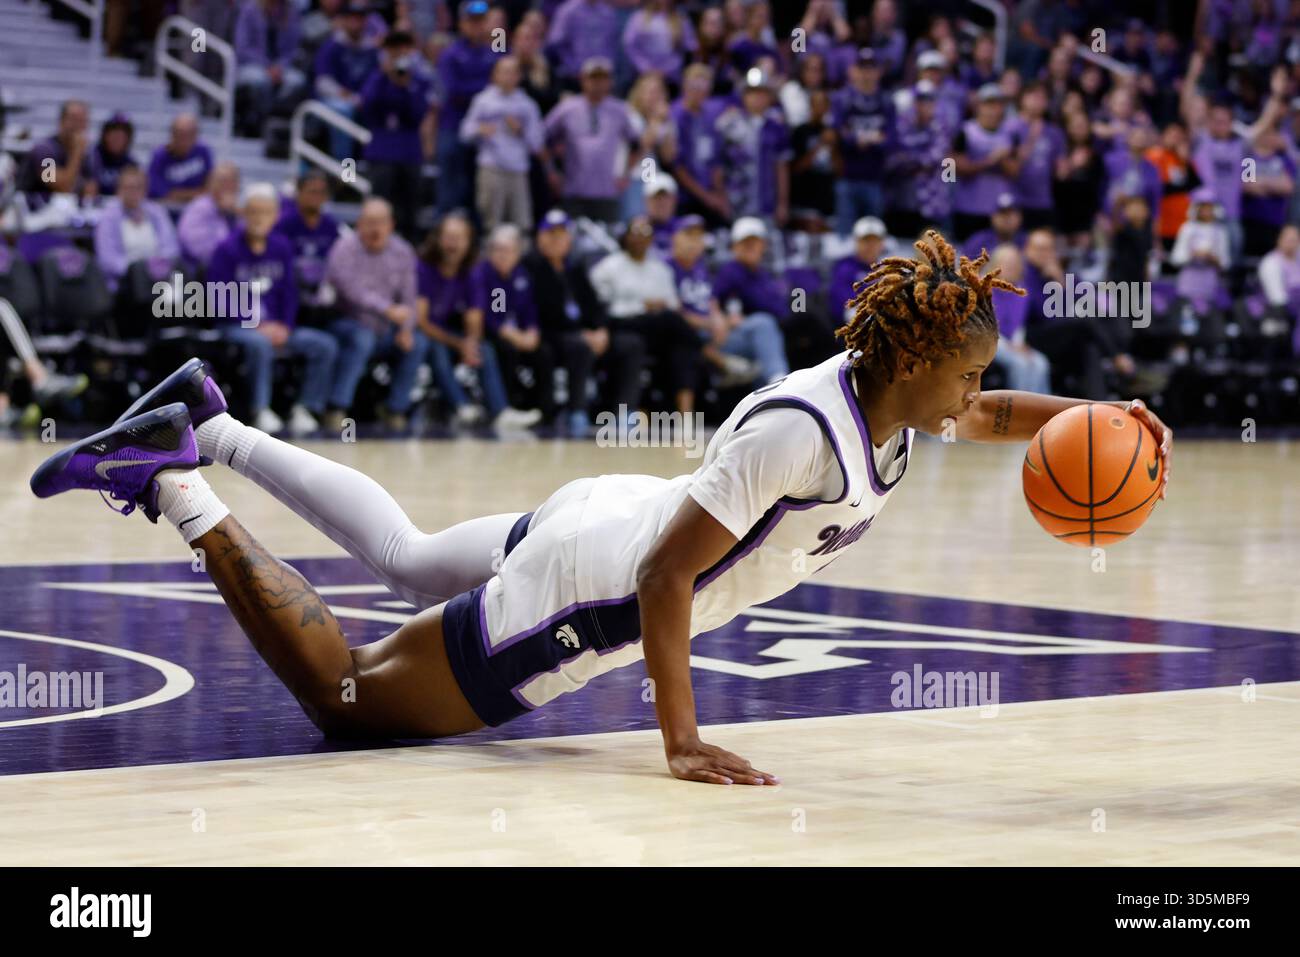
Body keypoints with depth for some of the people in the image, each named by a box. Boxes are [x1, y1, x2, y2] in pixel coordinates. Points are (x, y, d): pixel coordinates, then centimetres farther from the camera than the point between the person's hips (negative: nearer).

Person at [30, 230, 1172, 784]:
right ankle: (172, 483, 3)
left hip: (597, 518, 9)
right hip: (580, 596, -9)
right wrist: (682, 740, -31)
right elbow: (664, 577, -32)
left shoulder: (889, 394, -5)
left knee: (403, 560, 34)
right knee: (339, 693, 2)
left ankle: (207, 427, 36)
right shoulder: (801, 431, -32)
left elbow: (984, 416, 18)